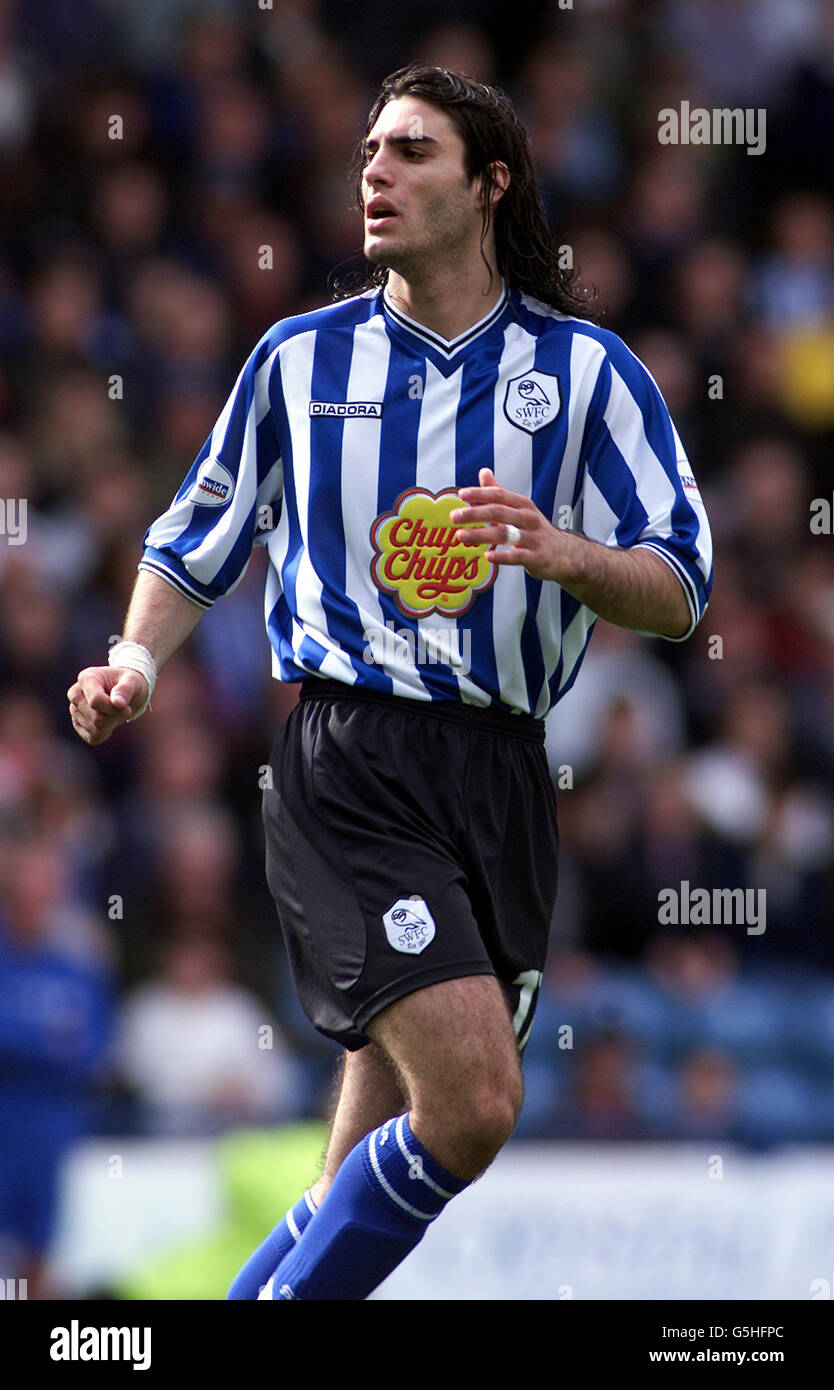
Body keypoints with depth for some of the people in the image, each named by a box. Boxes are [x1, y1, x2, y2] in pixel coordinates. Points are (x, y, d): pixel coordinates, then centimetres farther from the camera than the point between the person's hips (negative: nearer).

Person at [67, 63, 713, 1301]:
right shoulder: (300, 358, 8)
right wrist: (137, 662, 1)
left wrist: (566, 553, -19)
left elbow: (678, 593, 0)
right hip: (348, 765, -3)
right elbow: (197, 545, 19)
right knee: (472, 1102, -22)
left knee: (383, 1171, 5)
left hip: (503, 778, 3)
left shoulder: (587, 370, 6)